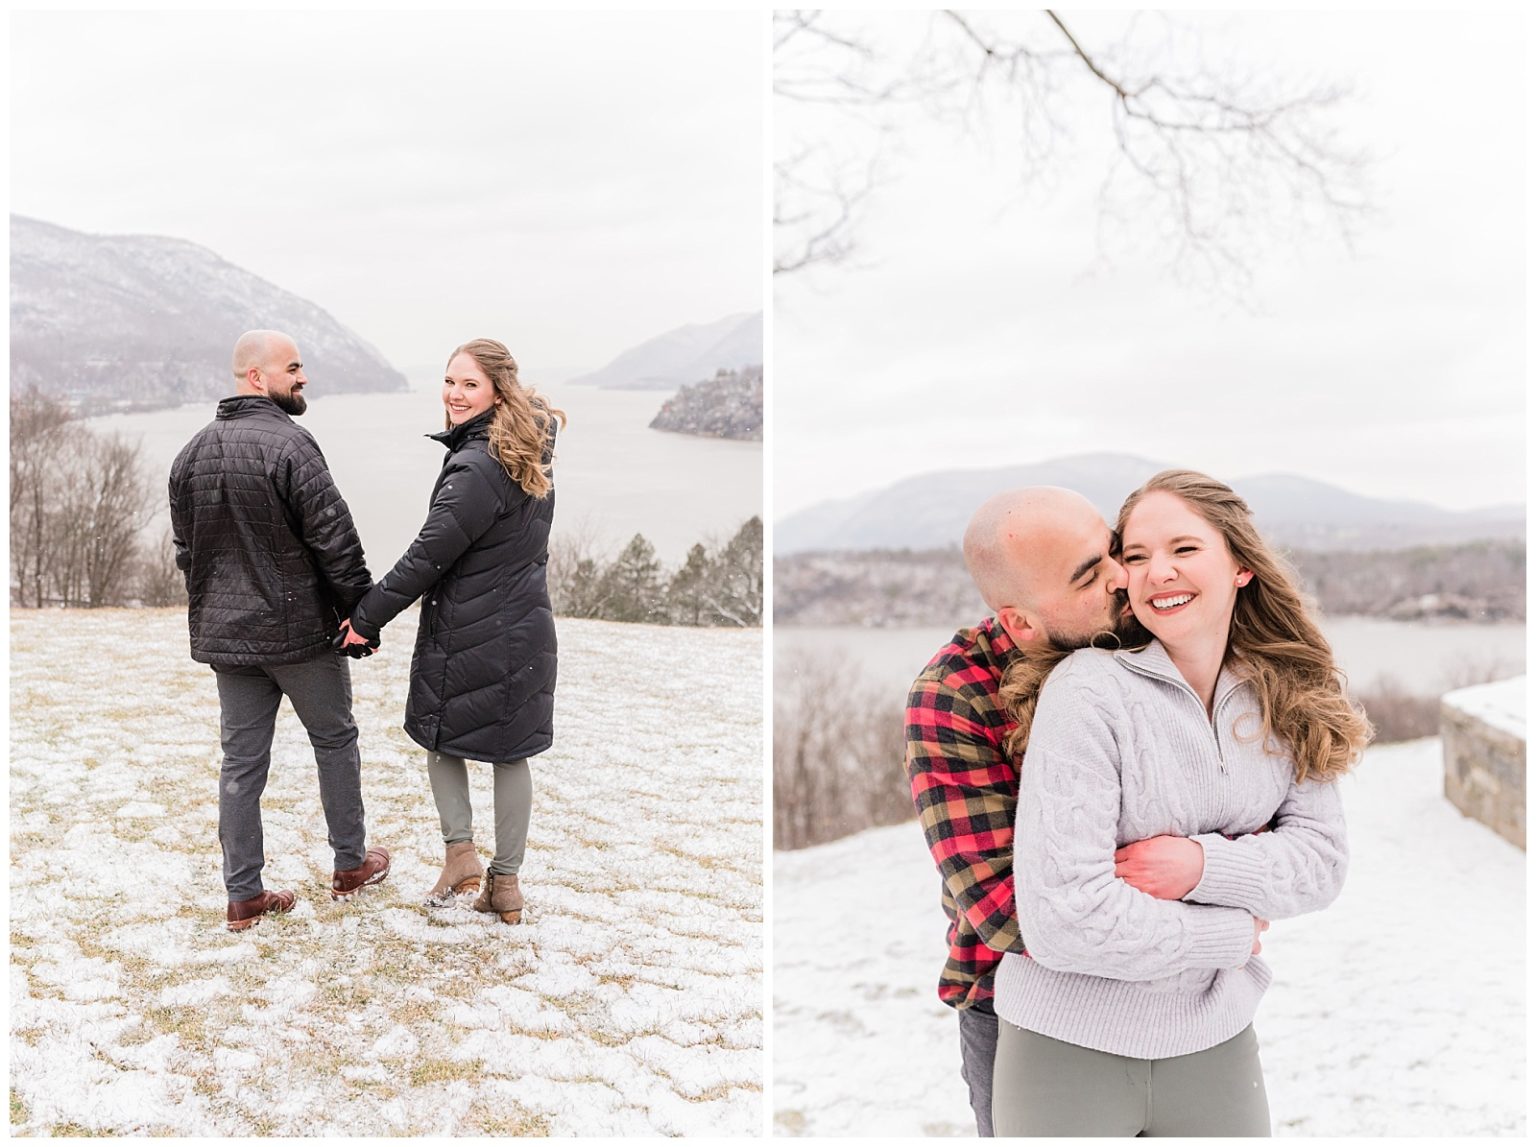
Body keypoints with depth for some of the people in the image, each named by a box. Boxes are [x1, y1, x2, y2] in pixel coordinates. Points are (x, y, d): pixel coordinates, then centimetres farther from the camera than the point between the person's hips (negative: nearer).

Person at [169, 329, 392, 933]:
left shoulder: (192, 453, 7)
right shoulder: (288, 445, -18)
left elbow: (186, 548, 15)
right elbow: (335, 538, -19)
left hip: (225, 634, 6)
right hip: (298, 629, -6)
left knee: (241, 760, 10)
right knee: (334, 739, 13)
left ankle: (243, 896, 14)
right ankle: (350, 866, 26)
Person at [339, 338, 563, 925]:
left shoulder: (475, 469, -22)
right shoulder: (531, 454, 6)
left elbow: (427, 557, -19)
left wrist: (366, 617, -10)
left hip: (469, 633, -8)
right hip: (525, 626, 8)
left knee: (440, 735, 14)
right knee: (509, 752, 13)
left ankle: (459, 852, 12)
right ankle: (506, 883, 21)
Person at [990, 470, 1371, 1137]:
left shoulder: (1284, 705, 2)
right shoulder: (1088, 690, -18)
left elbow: (1322, 859, -2)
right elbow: (1062, 920, -24)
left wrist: (1204, 863, -19)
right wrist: (1229, 936, -12)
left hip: (1217, 1045, 5)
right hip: (1071, 1051, -4)